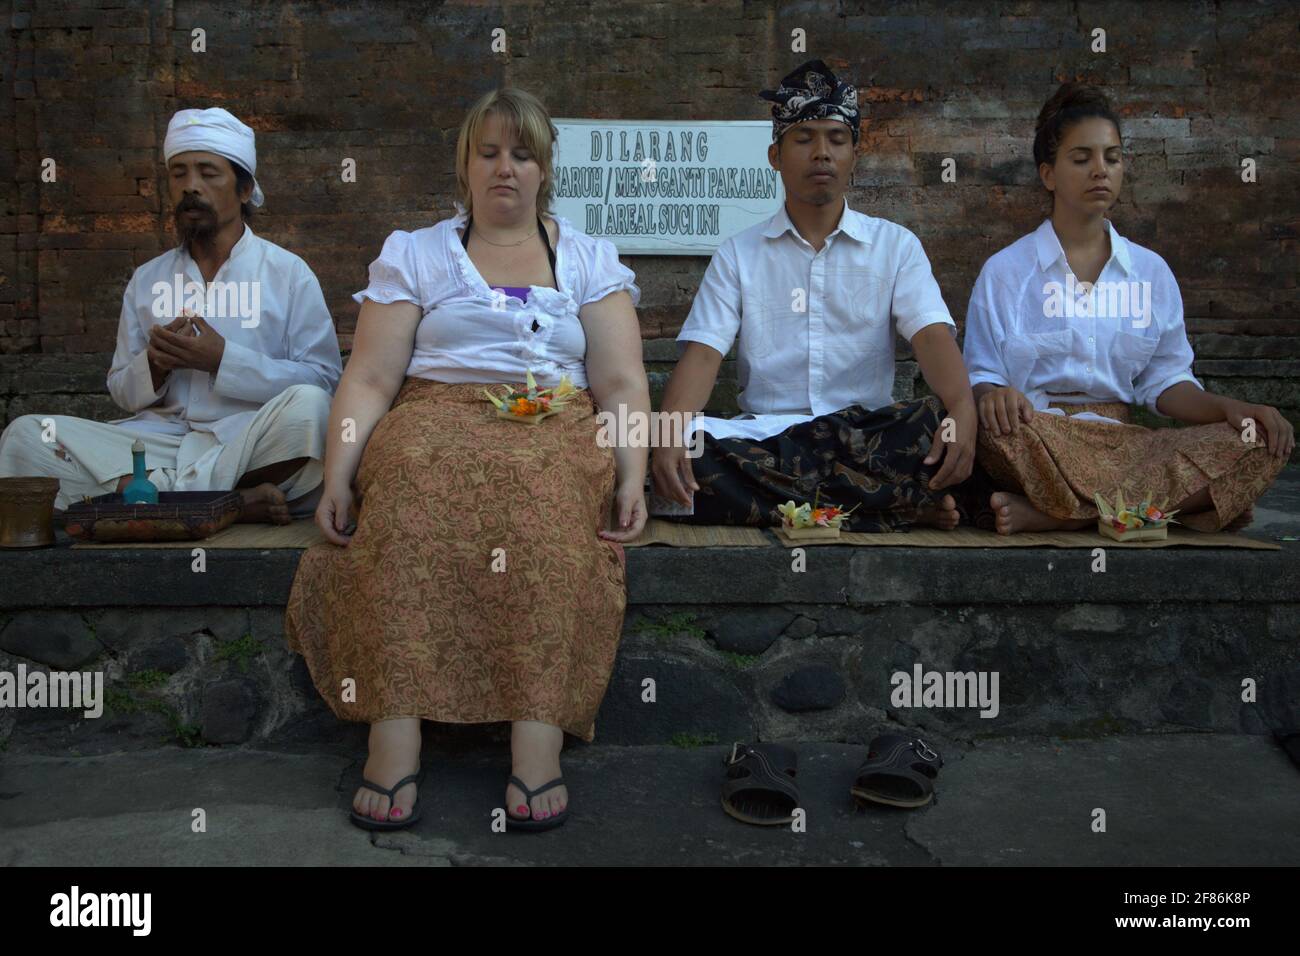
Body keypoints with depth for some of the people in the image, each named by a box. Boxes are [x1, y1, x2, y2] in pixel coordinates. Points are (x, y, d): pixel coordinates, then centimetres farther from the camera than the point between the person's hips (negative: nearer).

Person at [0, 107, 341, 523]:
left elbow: (324, 381, -4)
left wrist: (223, 359, -12)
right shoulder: (145, 280, 17)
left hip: (256, 447, -4)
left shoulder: (288, 272, 6)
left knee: (307, 408, -35)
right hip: (163, 439, 4)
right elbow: (122, 391, 18)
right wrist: (153, 365, -6)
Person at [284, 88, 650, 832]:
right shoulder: (413, 254, 19)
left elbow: (623, 384, 8)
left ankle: (538, 740, -42)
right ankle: (395, 739, -39)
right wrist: (338, 474, -9)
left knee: (542, 488, -37)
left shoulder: (590, 260, 19)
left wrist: (633, 475, -10)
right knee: (414, 478, -37)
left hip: (553, 429, 0)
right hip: (434, 418, 0)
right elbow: (369, 380, 7)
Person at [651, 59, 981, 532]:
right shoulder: (738, 255, 11)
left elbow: (932, 335, -5)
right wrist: (670, 434, -23)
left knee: (939, 420, -31)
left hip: (870, 435, -1)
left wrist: (962, 410, -27)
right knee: (691, 452, -32)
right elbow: (702, 352, -2)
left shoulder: (896, 245, 11)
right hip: (764, 435, 1)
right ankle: (899, 507, -24)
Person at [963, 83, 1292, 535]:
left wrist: (1231, 408, -6)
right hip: (1038, 435, -5)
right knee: (1000, 430, -40)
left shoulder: (1151, 271, 16)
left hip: (1123, 440, 5)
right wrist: (992, 395, -21)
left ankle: (1043, 514, -30)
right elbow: (981, 376, 4)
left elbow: (1164, 380, 13)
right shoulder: (1004, 271, 6)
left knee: (1261, 445, -22)